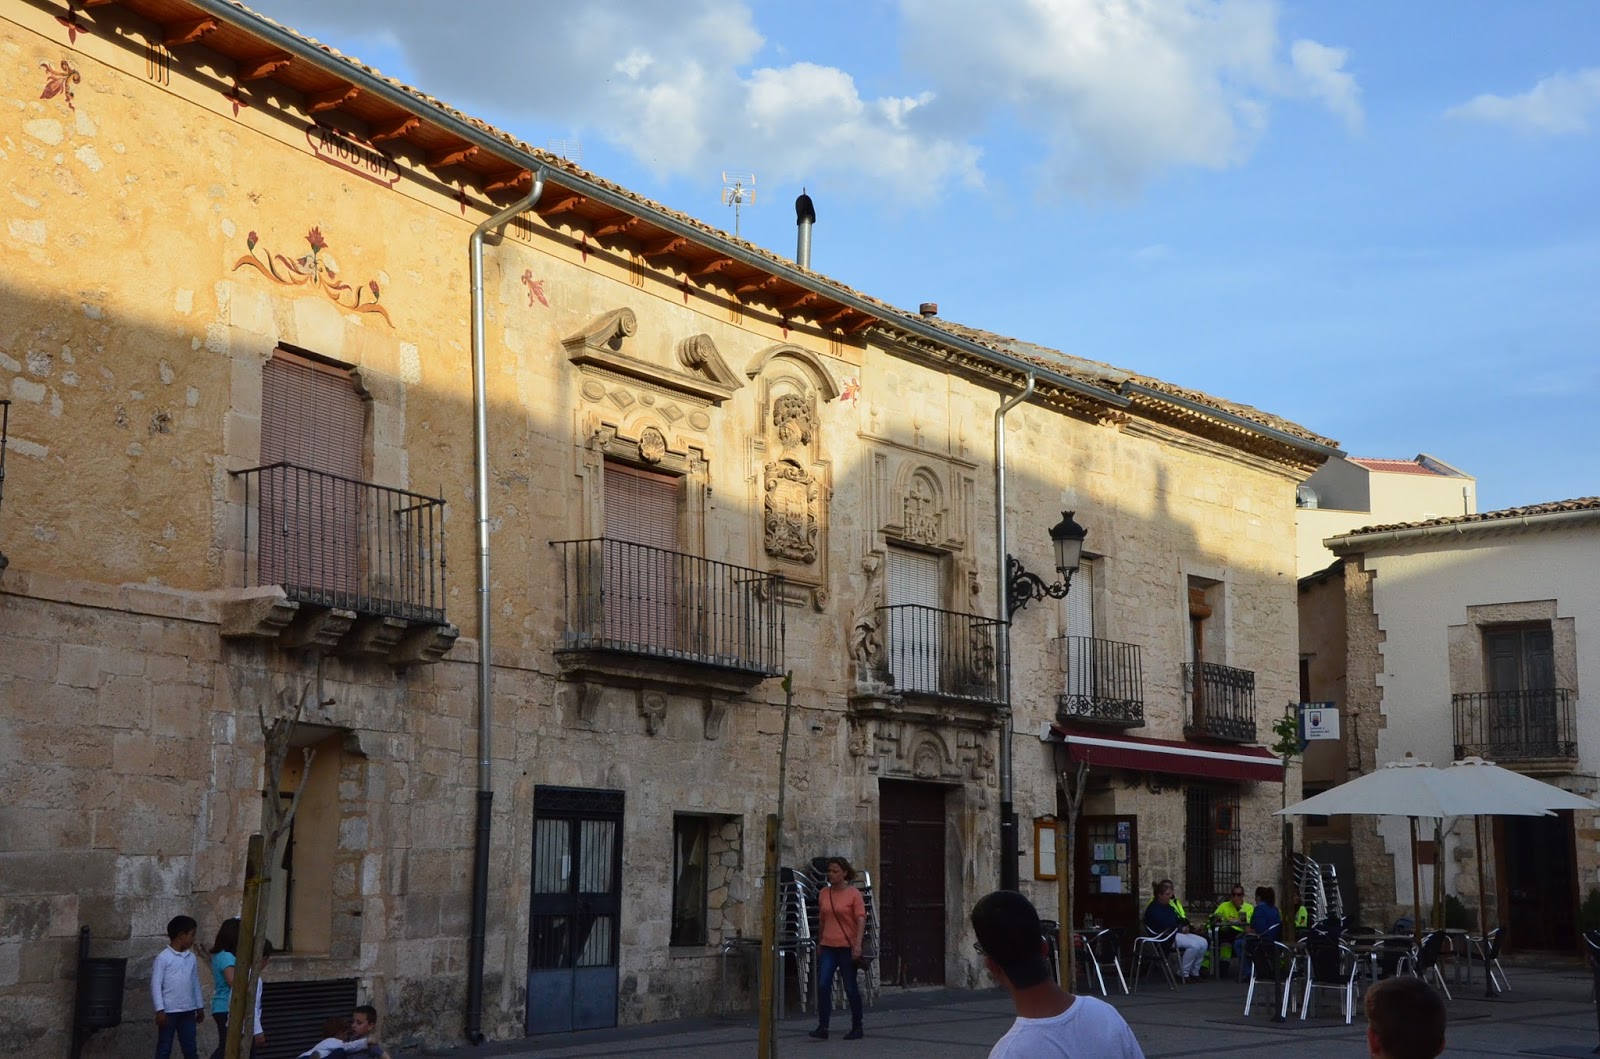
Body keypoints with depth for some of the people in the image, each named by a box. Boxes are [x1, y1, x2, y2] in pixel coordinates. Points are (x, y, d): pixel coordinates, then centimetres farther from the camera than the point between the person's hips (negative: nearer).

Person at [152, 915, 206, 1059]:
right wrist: (160, 1010, -15)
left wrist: (200, 1007, 15)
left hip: (188, 1010, 5)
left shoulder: (191, 958, 9)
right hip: (169, 1010, -5)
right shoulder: (163, 957, -9)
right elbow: (155, 985, -11)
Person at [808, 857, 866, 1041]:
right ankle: (822, 1027, -7)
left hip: (847, 947, -4)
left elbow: (861, 920, -12)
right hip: (828, 946, 4)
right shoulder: (824, 893, 9)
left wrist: (858, 945, -22)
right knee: (823, 985, -8)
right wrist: (819, 943, 21)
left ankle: (857, 1028, 16)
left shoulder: (854, 894, -6)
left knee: (851, 988, 4)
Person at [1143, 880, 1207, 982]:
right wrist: (1181, 928, -12)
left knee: (1203, 943, -6)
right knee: (1194, 945, -27)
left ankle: (1194, 973, 0)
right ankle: (1183, 974, -16)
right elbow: (1165, 926, -22)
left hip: (1177, 933, 10)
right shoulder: (1154, 909, -12)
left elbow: (1178, 920, 23)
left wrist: (1185, 926, 1)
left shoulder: (1168, 906, 18)